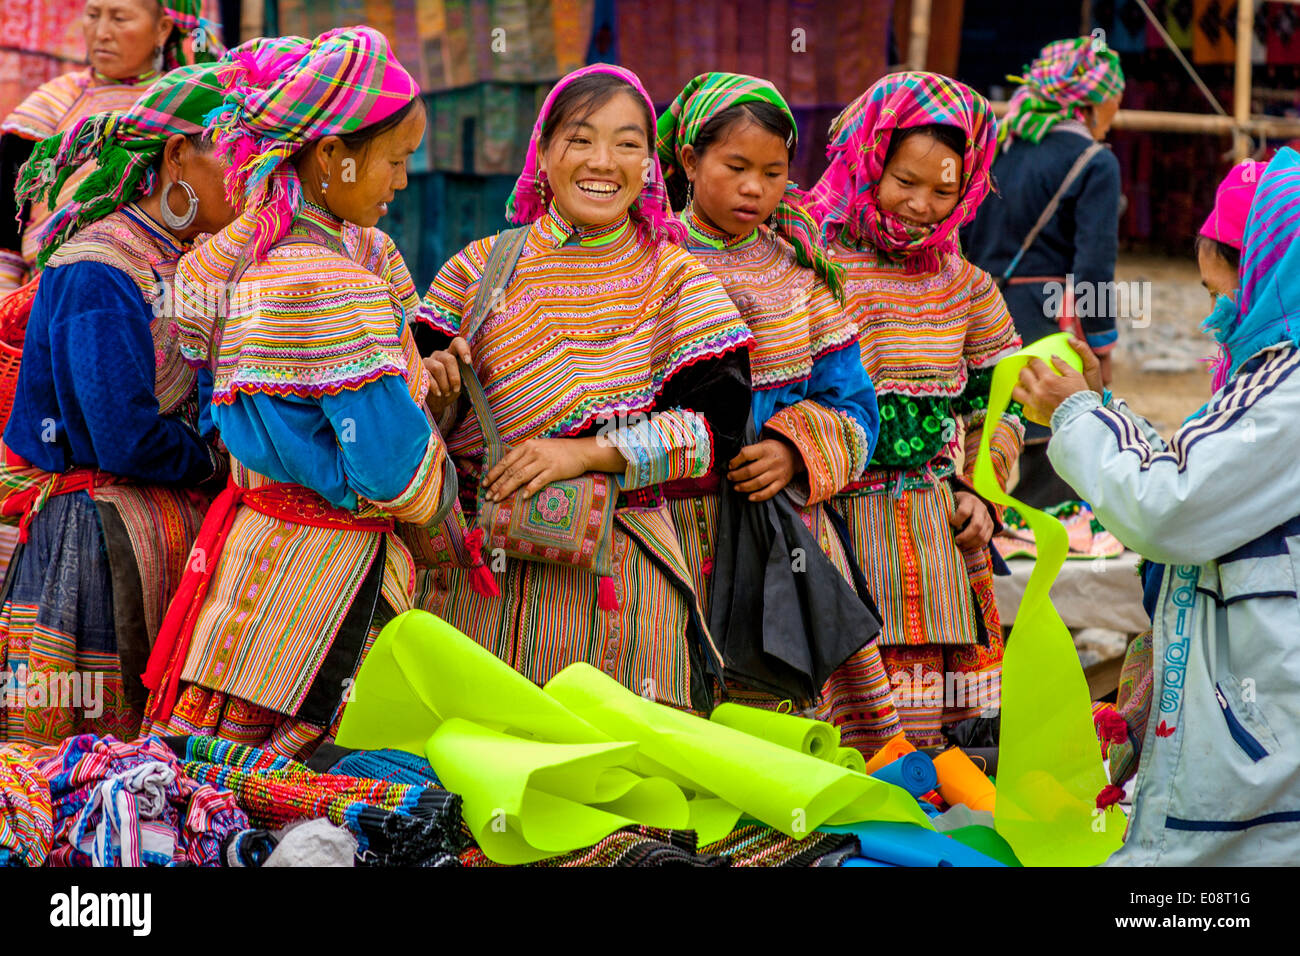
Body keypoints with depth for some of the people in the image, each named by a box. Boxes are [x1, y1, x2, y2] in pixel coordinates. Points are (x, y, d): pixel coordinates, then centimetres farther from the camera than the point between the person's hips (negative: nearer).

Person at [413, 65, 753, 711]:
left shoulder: (672, 278, 4)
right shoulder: (478, 269, 7)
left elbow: (719, 425, -6)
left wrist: (587, 451, -16)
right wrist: (435, 386, -16)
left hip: (619, 580, -1)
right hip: (479, 574, 1)